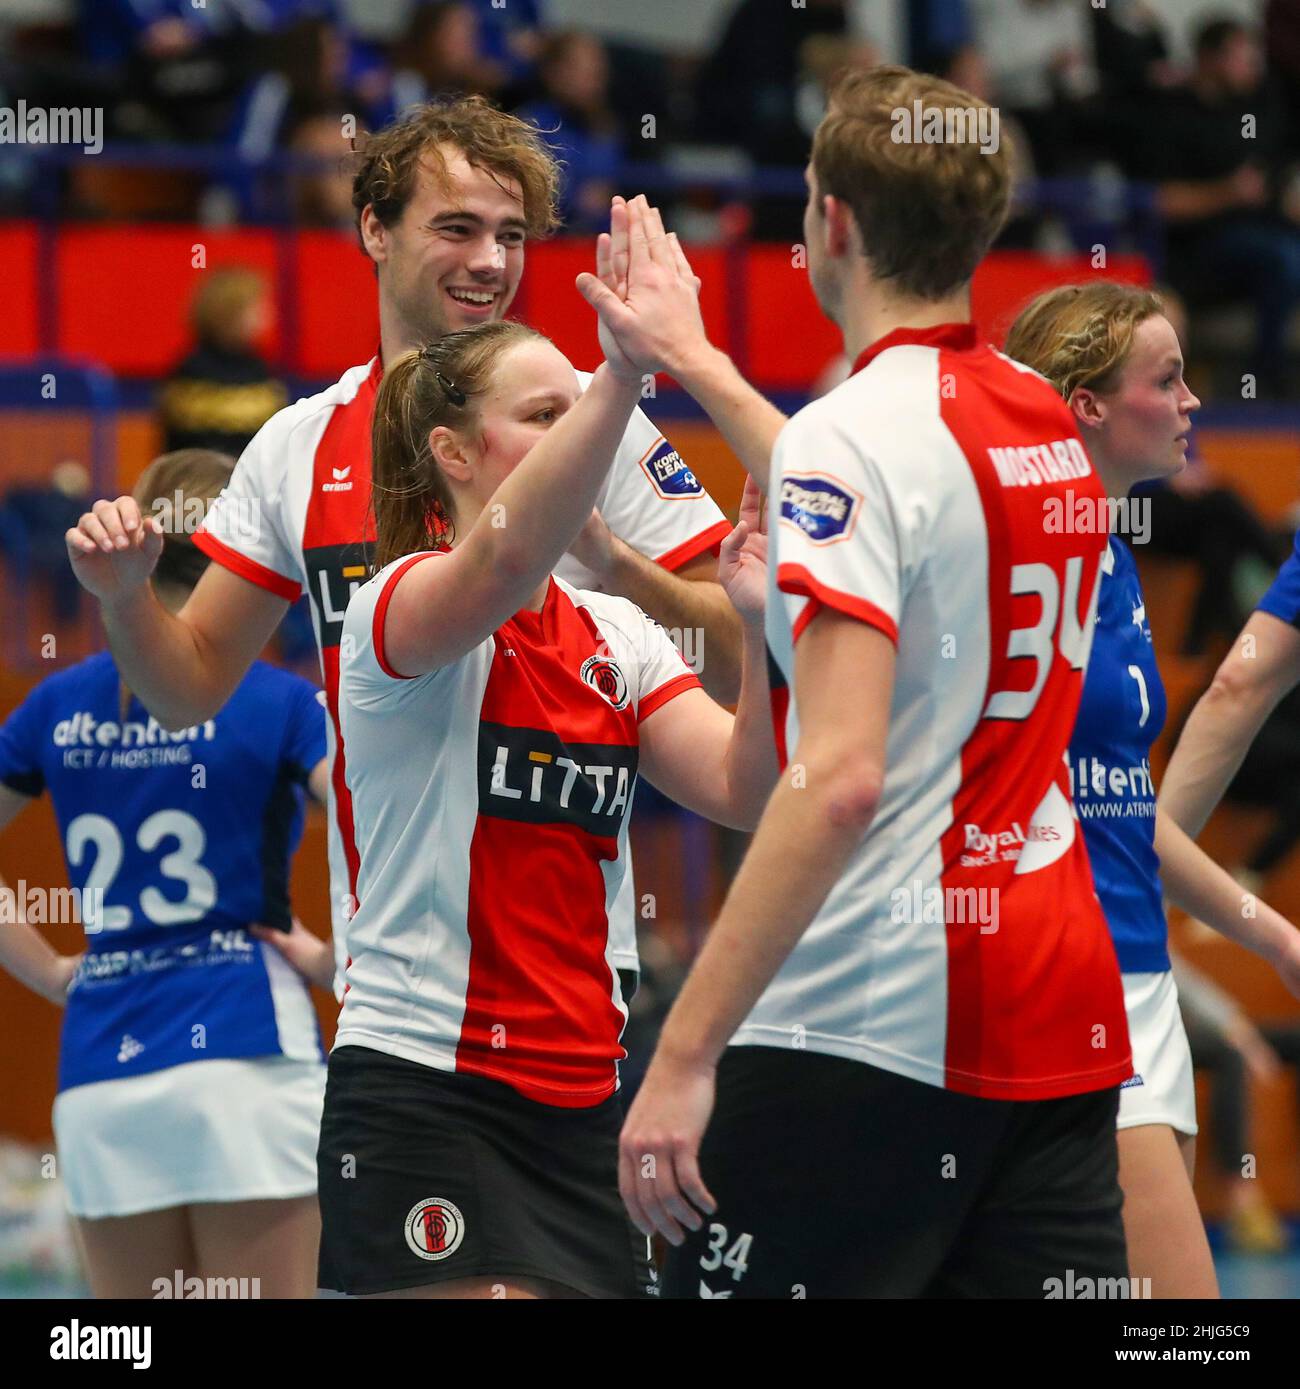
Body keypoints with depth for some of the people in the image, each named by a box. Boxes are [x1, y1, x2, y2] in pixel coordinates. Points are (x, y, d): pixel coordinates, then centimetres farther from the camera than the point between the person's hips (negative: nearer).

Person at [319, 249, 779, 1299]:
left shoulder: (617, 637, 12)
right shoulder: (402, 604, -7)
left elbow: (748, 795, 0)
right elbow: (503, 559, -31)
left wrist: (759, 626, -16)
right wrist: (624, 374, -42)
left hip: (583, 1098, 7)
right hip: (421, 1085, -7)